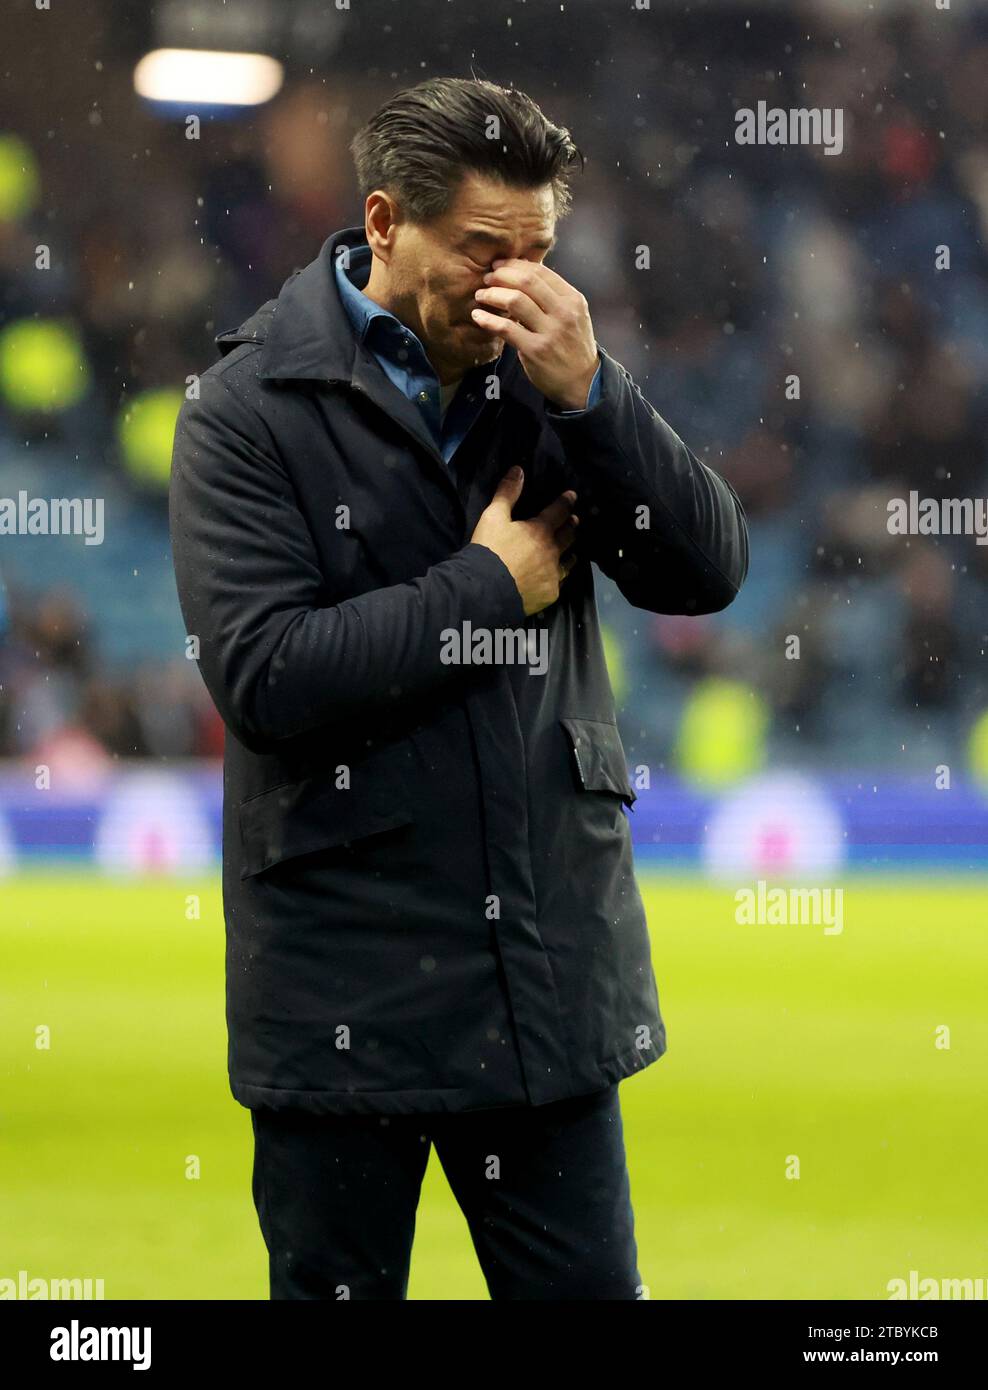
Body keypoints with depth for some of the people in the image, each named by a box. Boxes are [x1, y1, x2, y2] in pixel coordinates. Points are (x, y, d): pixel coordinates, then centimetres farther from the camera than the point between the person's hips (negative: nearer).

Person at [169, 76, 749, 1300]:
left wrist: (587, 392, -14)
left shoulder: (544, 376, 6)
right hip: (347, 987, -3)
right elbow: (263, 675, -17)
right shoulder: (252, 407, -6)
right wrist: (491, 585, -11)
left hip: (553, 966, 3)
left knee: (588, 1288, 8)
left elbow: (708, 572, -2)